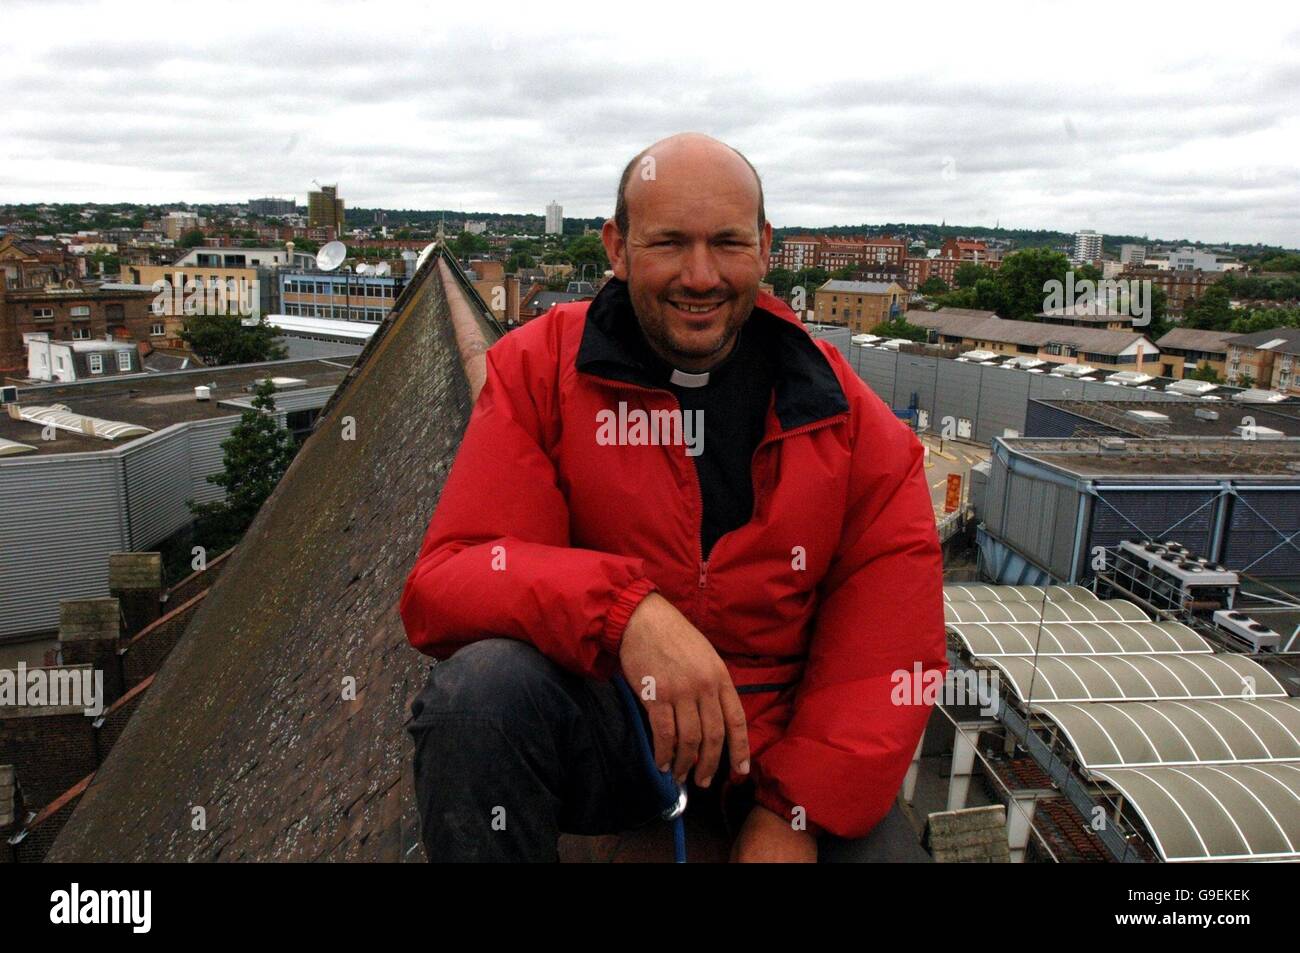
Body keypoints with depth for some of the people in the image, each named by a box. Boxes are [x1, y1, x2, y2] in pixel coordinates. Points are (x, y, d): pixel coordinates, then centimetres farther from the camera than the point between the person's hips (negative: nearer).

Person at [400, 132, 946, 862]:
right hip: (600, 729, -1)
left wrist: (797, 810, -15)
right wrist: (623, 609, -34)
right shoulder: (540, 368, -8)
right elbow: (445, 585, -16)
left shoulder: (838, 410, -3)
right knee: (484, 684, -29)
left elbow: (893, 628, -6)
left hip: (783, 736, 2)